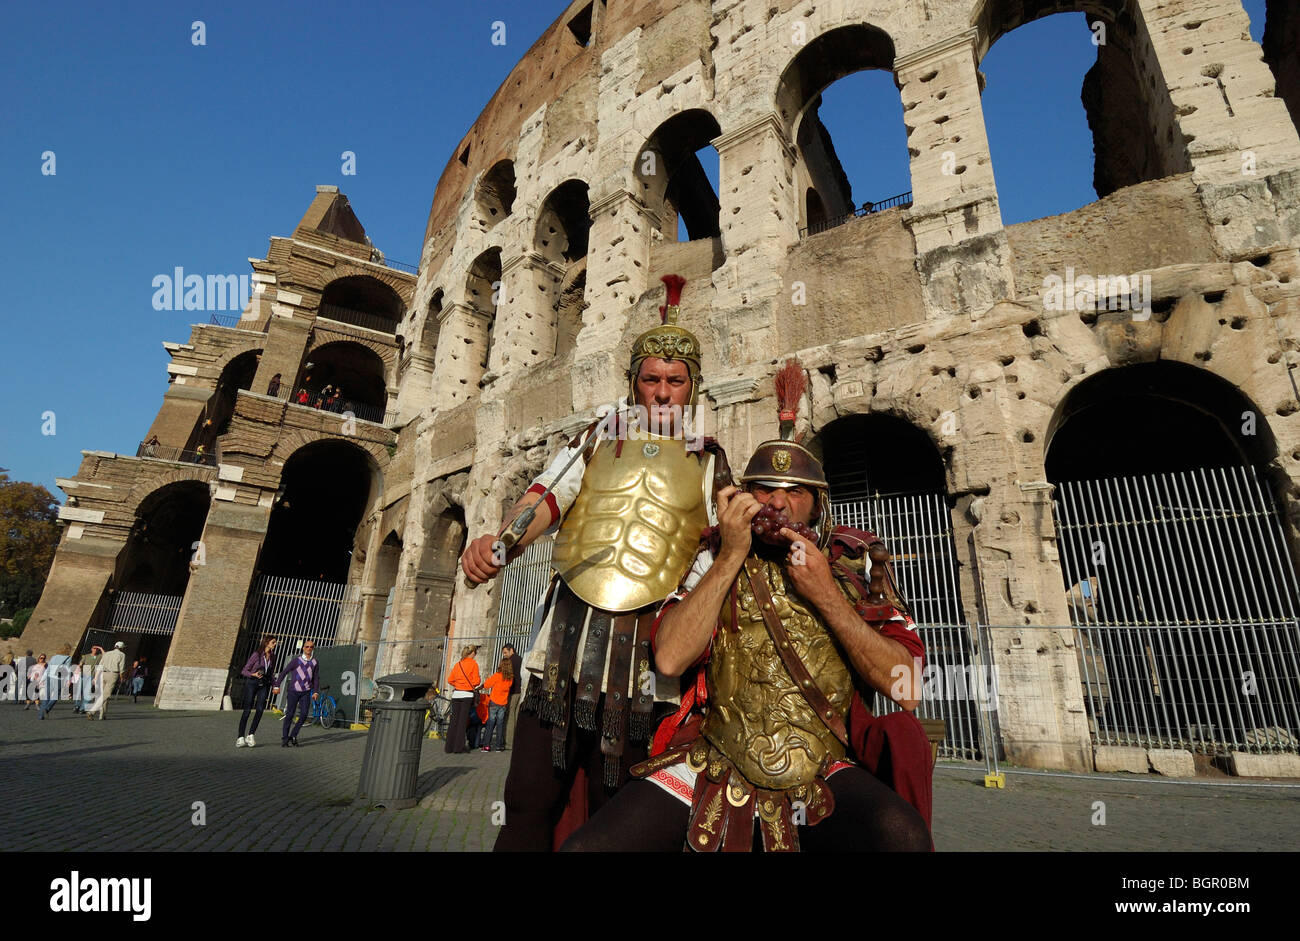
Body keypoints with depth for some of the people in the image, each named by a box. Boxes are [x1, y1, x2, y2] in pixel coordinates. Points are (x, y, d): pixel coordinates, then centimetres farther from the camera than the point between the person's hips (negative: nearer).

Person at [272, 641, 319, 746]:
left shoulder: (315, 663, 6)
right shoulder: (296, 660, -3)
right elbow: (284, 672, -1)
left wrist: (316, 692, 1)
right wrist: (277, 686, -7)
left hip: (306, 692, 2)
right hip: (294, 691, -2)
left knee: (304, 715, -7)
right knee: (290, 715, -1)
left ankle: (293, 736, 10)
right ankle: (284, 739, 11)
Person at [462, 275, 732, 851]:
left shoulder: (707, 461, 12)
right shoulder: (597, 439, 13)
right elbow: (547, 496, -1)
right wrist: (500, 542, -21)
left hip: (645, 641, 0)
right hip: (569, 630, 1)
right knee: (530, 803, 1)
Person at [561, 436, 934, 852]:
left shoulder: (855, 570, 5)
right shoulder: (716, 560, 6)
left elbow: (906, 692, -6)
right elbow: (670, 658, -9)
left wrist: (826, 594, -14)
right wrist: (731, 556, -11)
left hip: (821, 768, 0)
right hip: (714, 761, 1)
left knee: (902, 833, -32)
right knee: (583, 845, -18)